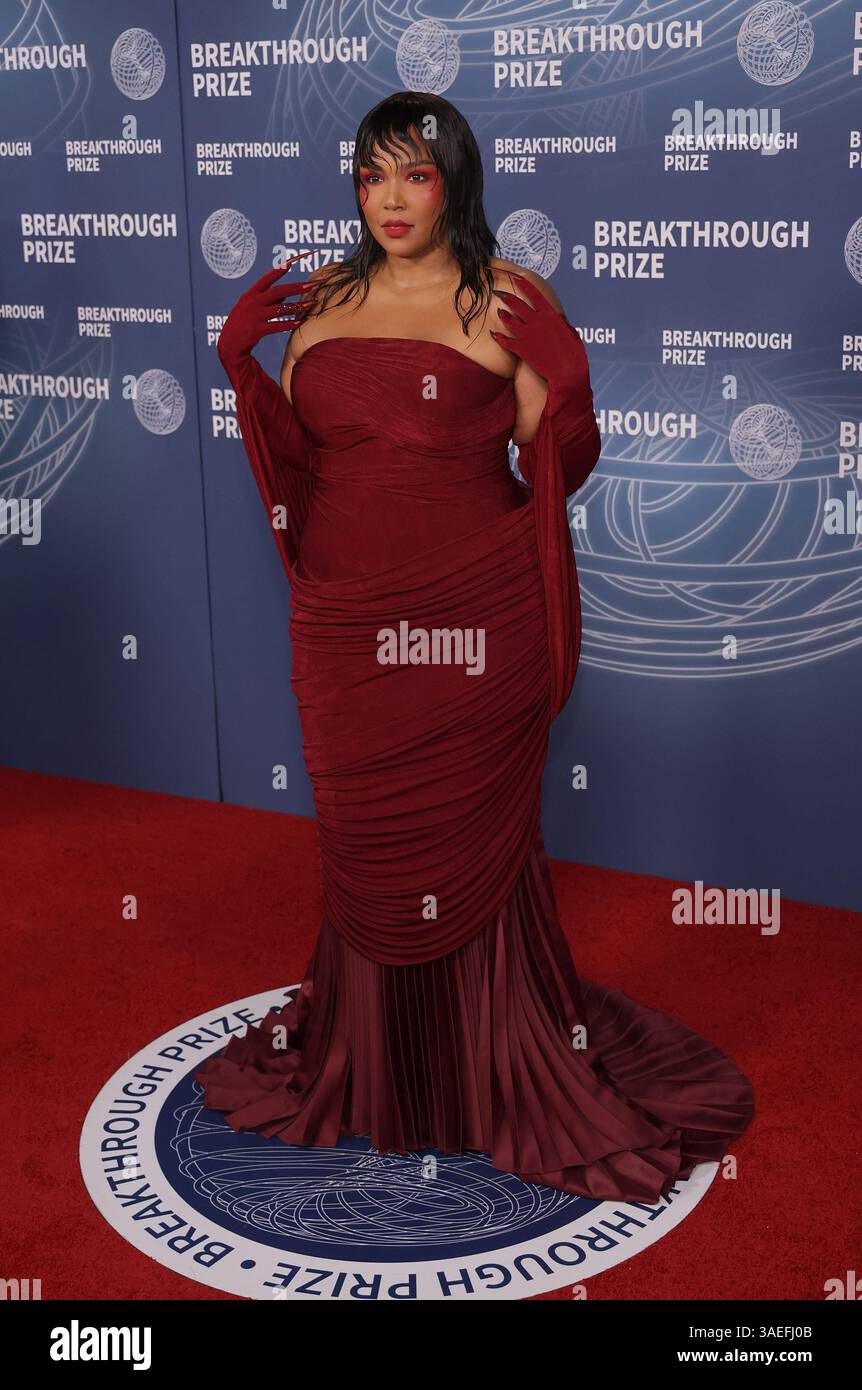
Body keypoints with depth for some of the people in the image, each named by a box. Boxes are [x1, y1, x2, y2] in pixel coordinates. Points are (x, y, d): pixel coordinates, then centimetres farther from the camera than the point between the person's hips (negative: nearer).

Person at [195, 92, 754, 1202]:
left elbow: (561, 471, -4)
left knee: (473, 839, 5)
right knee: (362, 839, 14)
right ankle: (363, 1060, 35)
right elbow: (293, 457, 11)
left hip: (473, 619, -4)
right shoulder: (321, 302, 10)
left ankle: (502, 1070, 25)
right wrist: (239, 359, 0)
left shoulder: (509, 303, -3)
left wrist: (561, 374, -20)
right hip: (347, 622, 4)